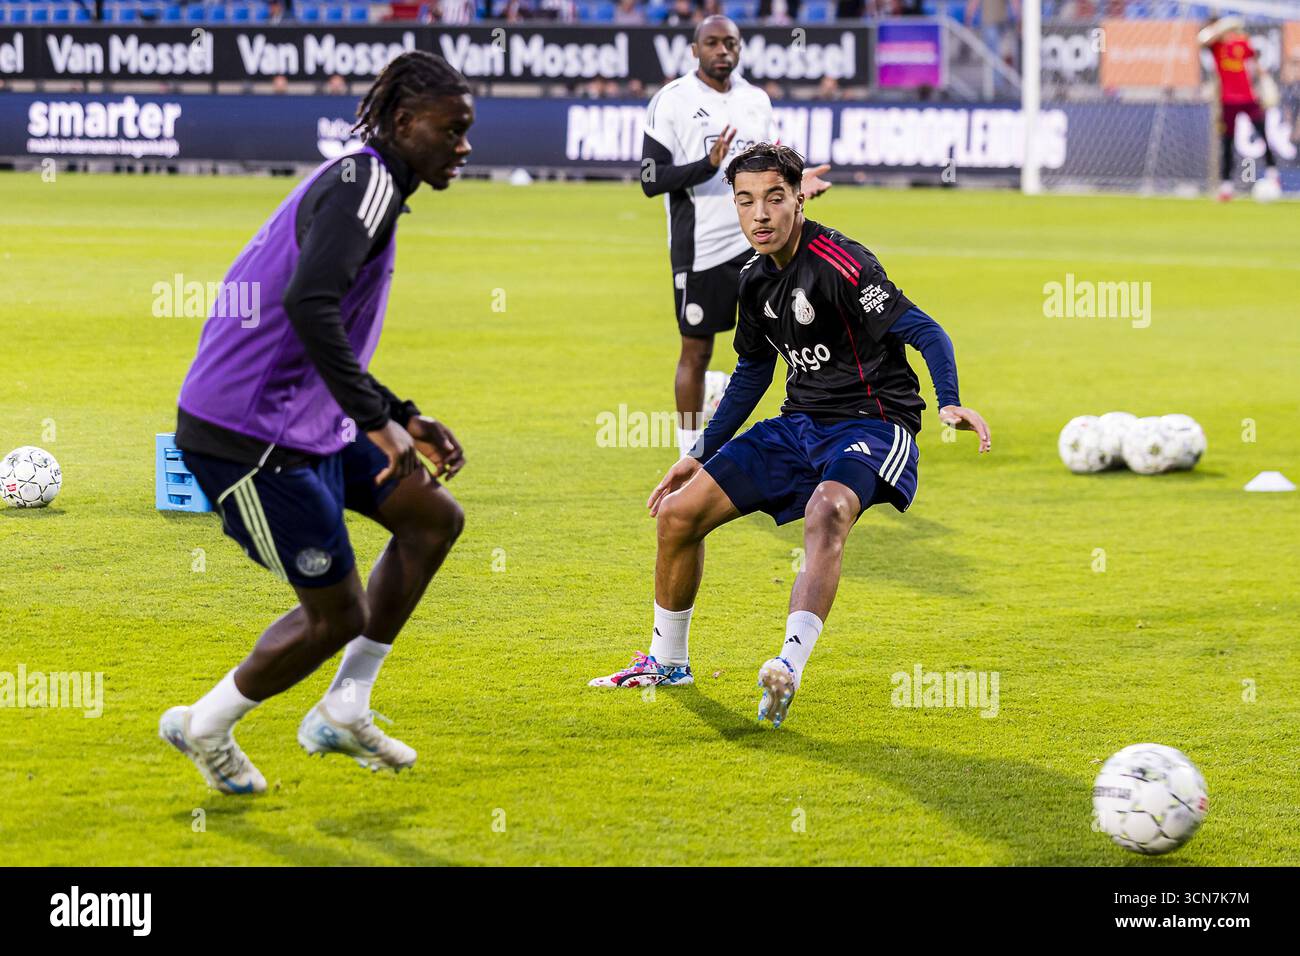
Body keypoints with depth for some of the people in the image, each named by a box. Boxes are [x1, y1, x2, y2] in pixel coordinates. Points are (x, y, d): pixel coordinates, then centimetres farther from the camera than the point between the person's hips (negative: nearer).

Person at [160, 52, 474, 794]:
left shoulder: (365, 188, 17)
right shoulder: (364, 185, -16)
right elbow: (306, 304, -33)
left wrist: (404, 418, 20)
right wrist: (378, 421, -30)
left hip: (304, 422, 10)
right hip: (249, 434, -10)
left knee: (435, 517, 11)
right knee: (339, 615, 0)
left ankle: (343, 711, 16)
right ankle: (206, 726, 21)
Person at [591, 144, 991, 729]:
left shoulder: (838, 263, -18)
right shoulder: (756, 279, 8)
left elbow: (923, 332, -22)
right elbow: (753, 371, 23)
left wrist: (949, 403, -40)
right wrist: (701, 455, 25)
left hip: (871, 423, -8)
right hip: (799, 425, 8)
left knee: (827, 512, -39)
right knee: (679, 513, 3)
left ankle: (789, 668, -53)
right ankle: (667, 663, 23)